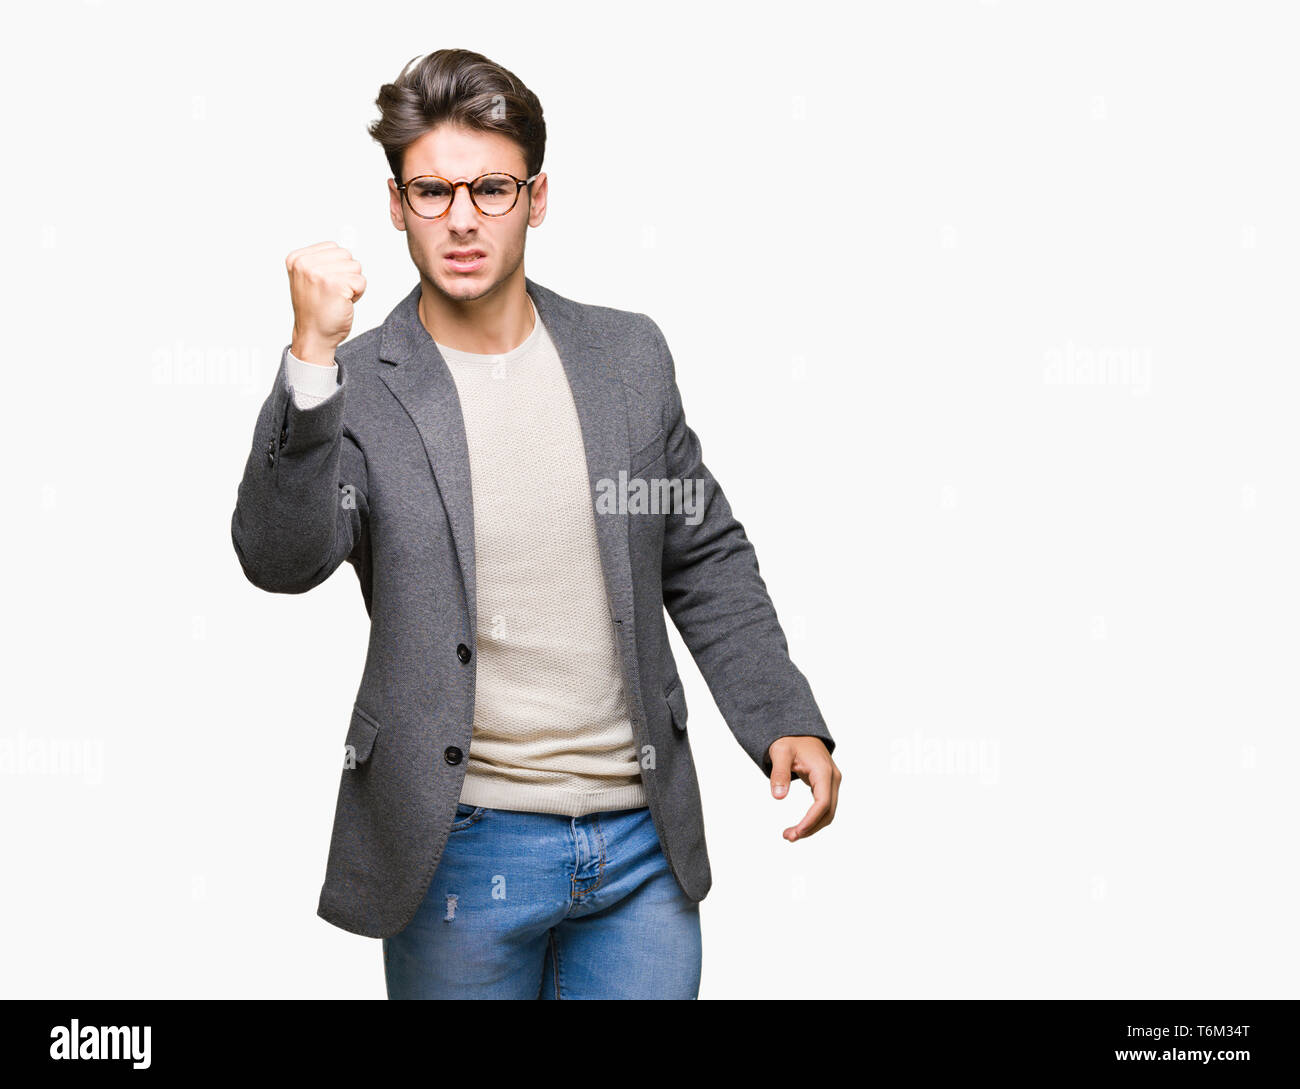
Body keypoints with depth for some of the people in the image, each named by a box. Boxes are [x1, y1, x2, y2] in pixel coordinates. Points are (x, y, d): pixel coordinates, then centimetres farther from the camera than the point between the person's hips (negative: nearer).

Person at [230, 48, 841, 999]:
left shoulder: (630, 355, 4)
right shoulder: (359, 388, -6)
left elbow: (705, 557, 11)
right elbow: (282, 560, -20)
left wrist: (786, 720, 2)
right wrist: (312, 358, -29)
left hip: (642, 838, 3)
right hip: (461, 846, -3)